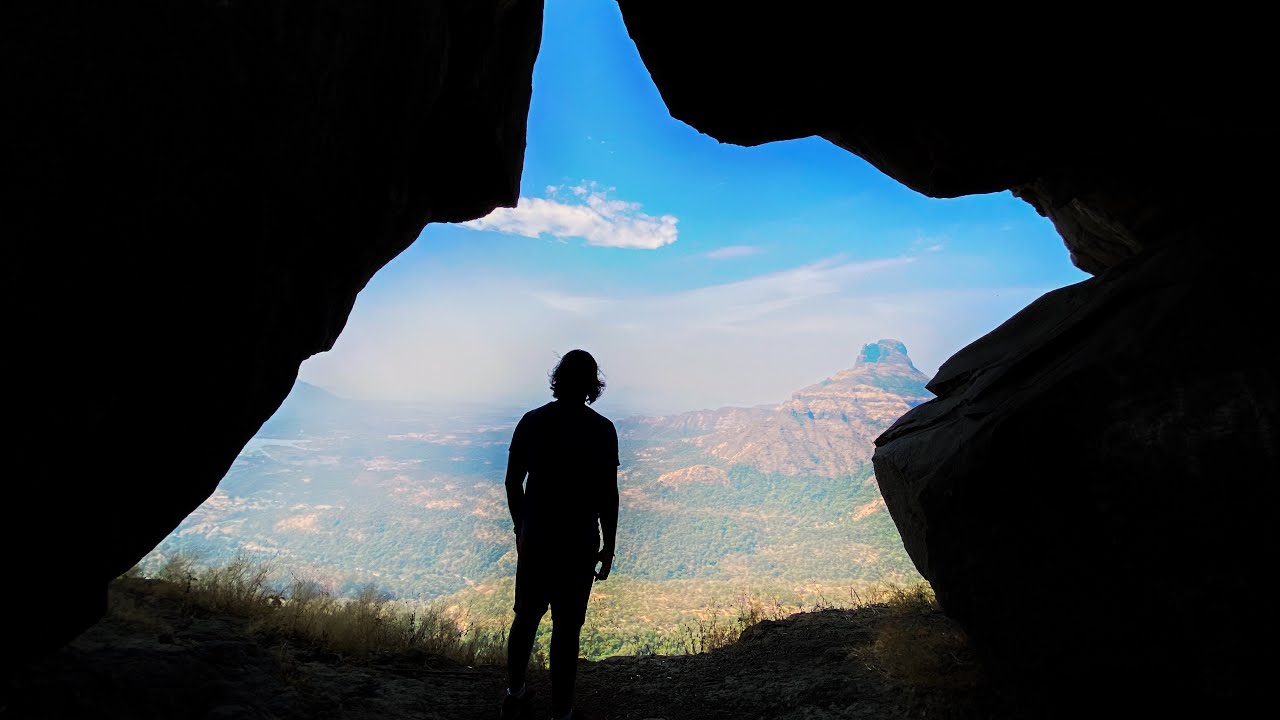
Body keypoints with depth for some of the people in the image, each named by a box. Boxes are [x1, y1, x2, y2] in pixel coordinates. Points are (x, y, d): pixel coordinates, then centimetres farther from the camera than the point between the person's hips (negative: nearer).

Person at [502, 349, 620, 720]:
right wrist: (608, 547, 0)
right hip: (579, 544, -3)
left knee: (526, 617, 20)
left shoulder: (531, 421, -2)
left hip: (535, 538, 3)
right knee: (566, 629, 8)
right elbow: (607, 494, -11)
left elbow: (513, 482, 2)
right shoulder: (602, 430, -11)